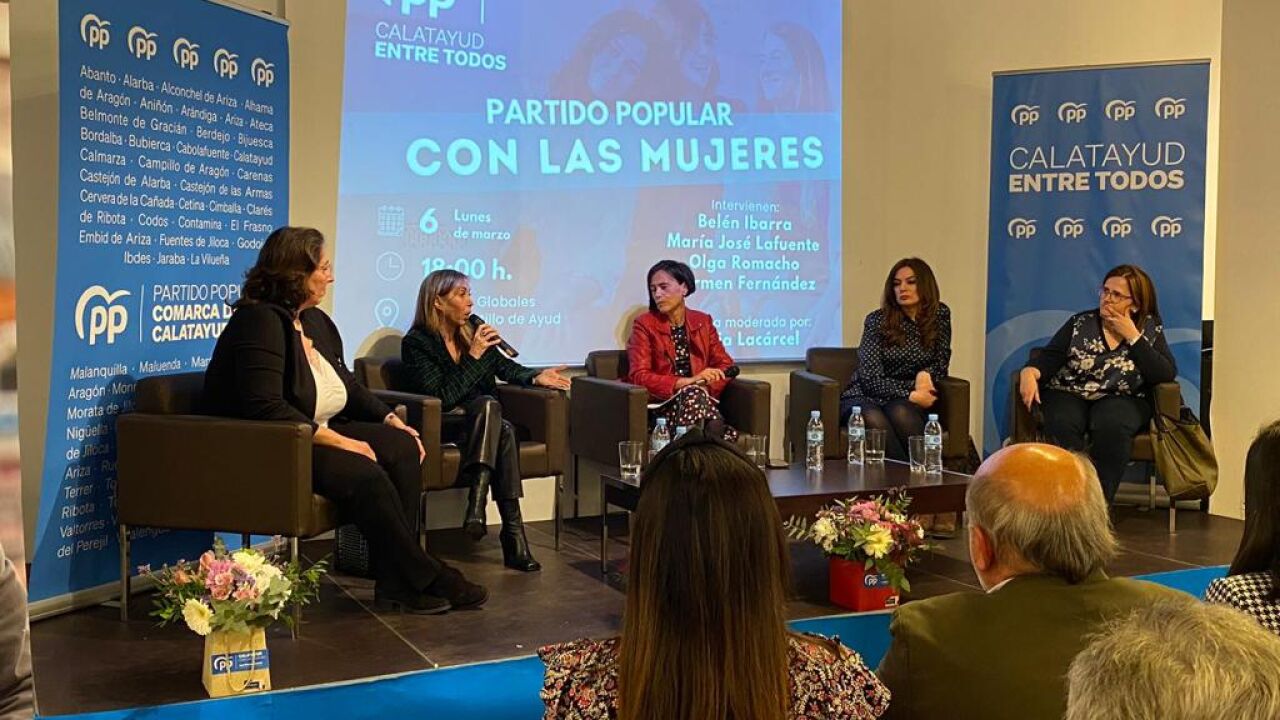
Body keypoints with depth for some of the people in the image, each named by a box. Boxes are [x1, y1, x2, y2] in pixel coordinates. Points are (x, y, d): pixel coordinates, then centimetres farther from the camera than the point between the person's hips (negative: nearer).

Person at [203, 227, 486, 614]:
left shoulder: (316, 321, 12)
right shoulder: (259, 322, -17)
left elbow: (348, 386, 19)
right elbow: (266, 408, -26)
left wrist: (390, 419, 3)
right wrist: (339, 441, -25)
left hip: (322, 433, 9)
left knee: (402, 447, -12)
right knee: (366, 476, -28)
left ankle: (395, 582, -14)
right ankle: (424, 578, -12)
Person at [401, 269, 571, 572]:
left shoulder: (473, 327, 9)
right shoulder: (416, 343, -9)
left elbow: (505, 367, 19)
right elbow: (441, 399, -17)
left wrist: (537, 377, 1)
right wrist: (473, 357, -19)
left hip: (479, 421, 5)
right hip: (440, 427, -5)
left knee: (504, 431, -30)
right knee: (489, 404, -33)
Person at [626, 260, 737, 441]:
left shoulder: (703, 322, 14)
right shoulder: (644, 324, 1)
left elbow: (726, 365, 11)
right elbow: (639, 377, -9)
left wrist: (704, 385, -12)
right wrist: (689, 382, -20)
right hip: (659, 407, -3)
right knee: (694, 395, -35)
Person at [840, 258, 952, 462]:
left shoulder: (939, 315, 5)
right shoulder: (877, 321, -6)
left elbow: (941, 364, 14)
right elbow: (872, 379, -11)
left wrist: (925, 374, -9)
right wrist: (911, 394, -19)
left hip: (905, 402, 2)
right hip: (865, 397, -1)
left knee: (900, 413, -37)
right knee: (873, 419, -38)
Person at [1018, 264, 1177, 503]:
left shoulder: (1150, 330, 12)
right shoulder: (1080, 323, 14)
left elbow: (1167, 375, -3)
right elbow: (1051, 357, 2)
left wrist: (1133, 337, -6)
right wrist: (1030, 372, -21)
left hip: (1121, 400, -1)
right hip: (1068, 394, 1)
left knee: (1112, 426, -35)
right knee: (1062, 425, -33)